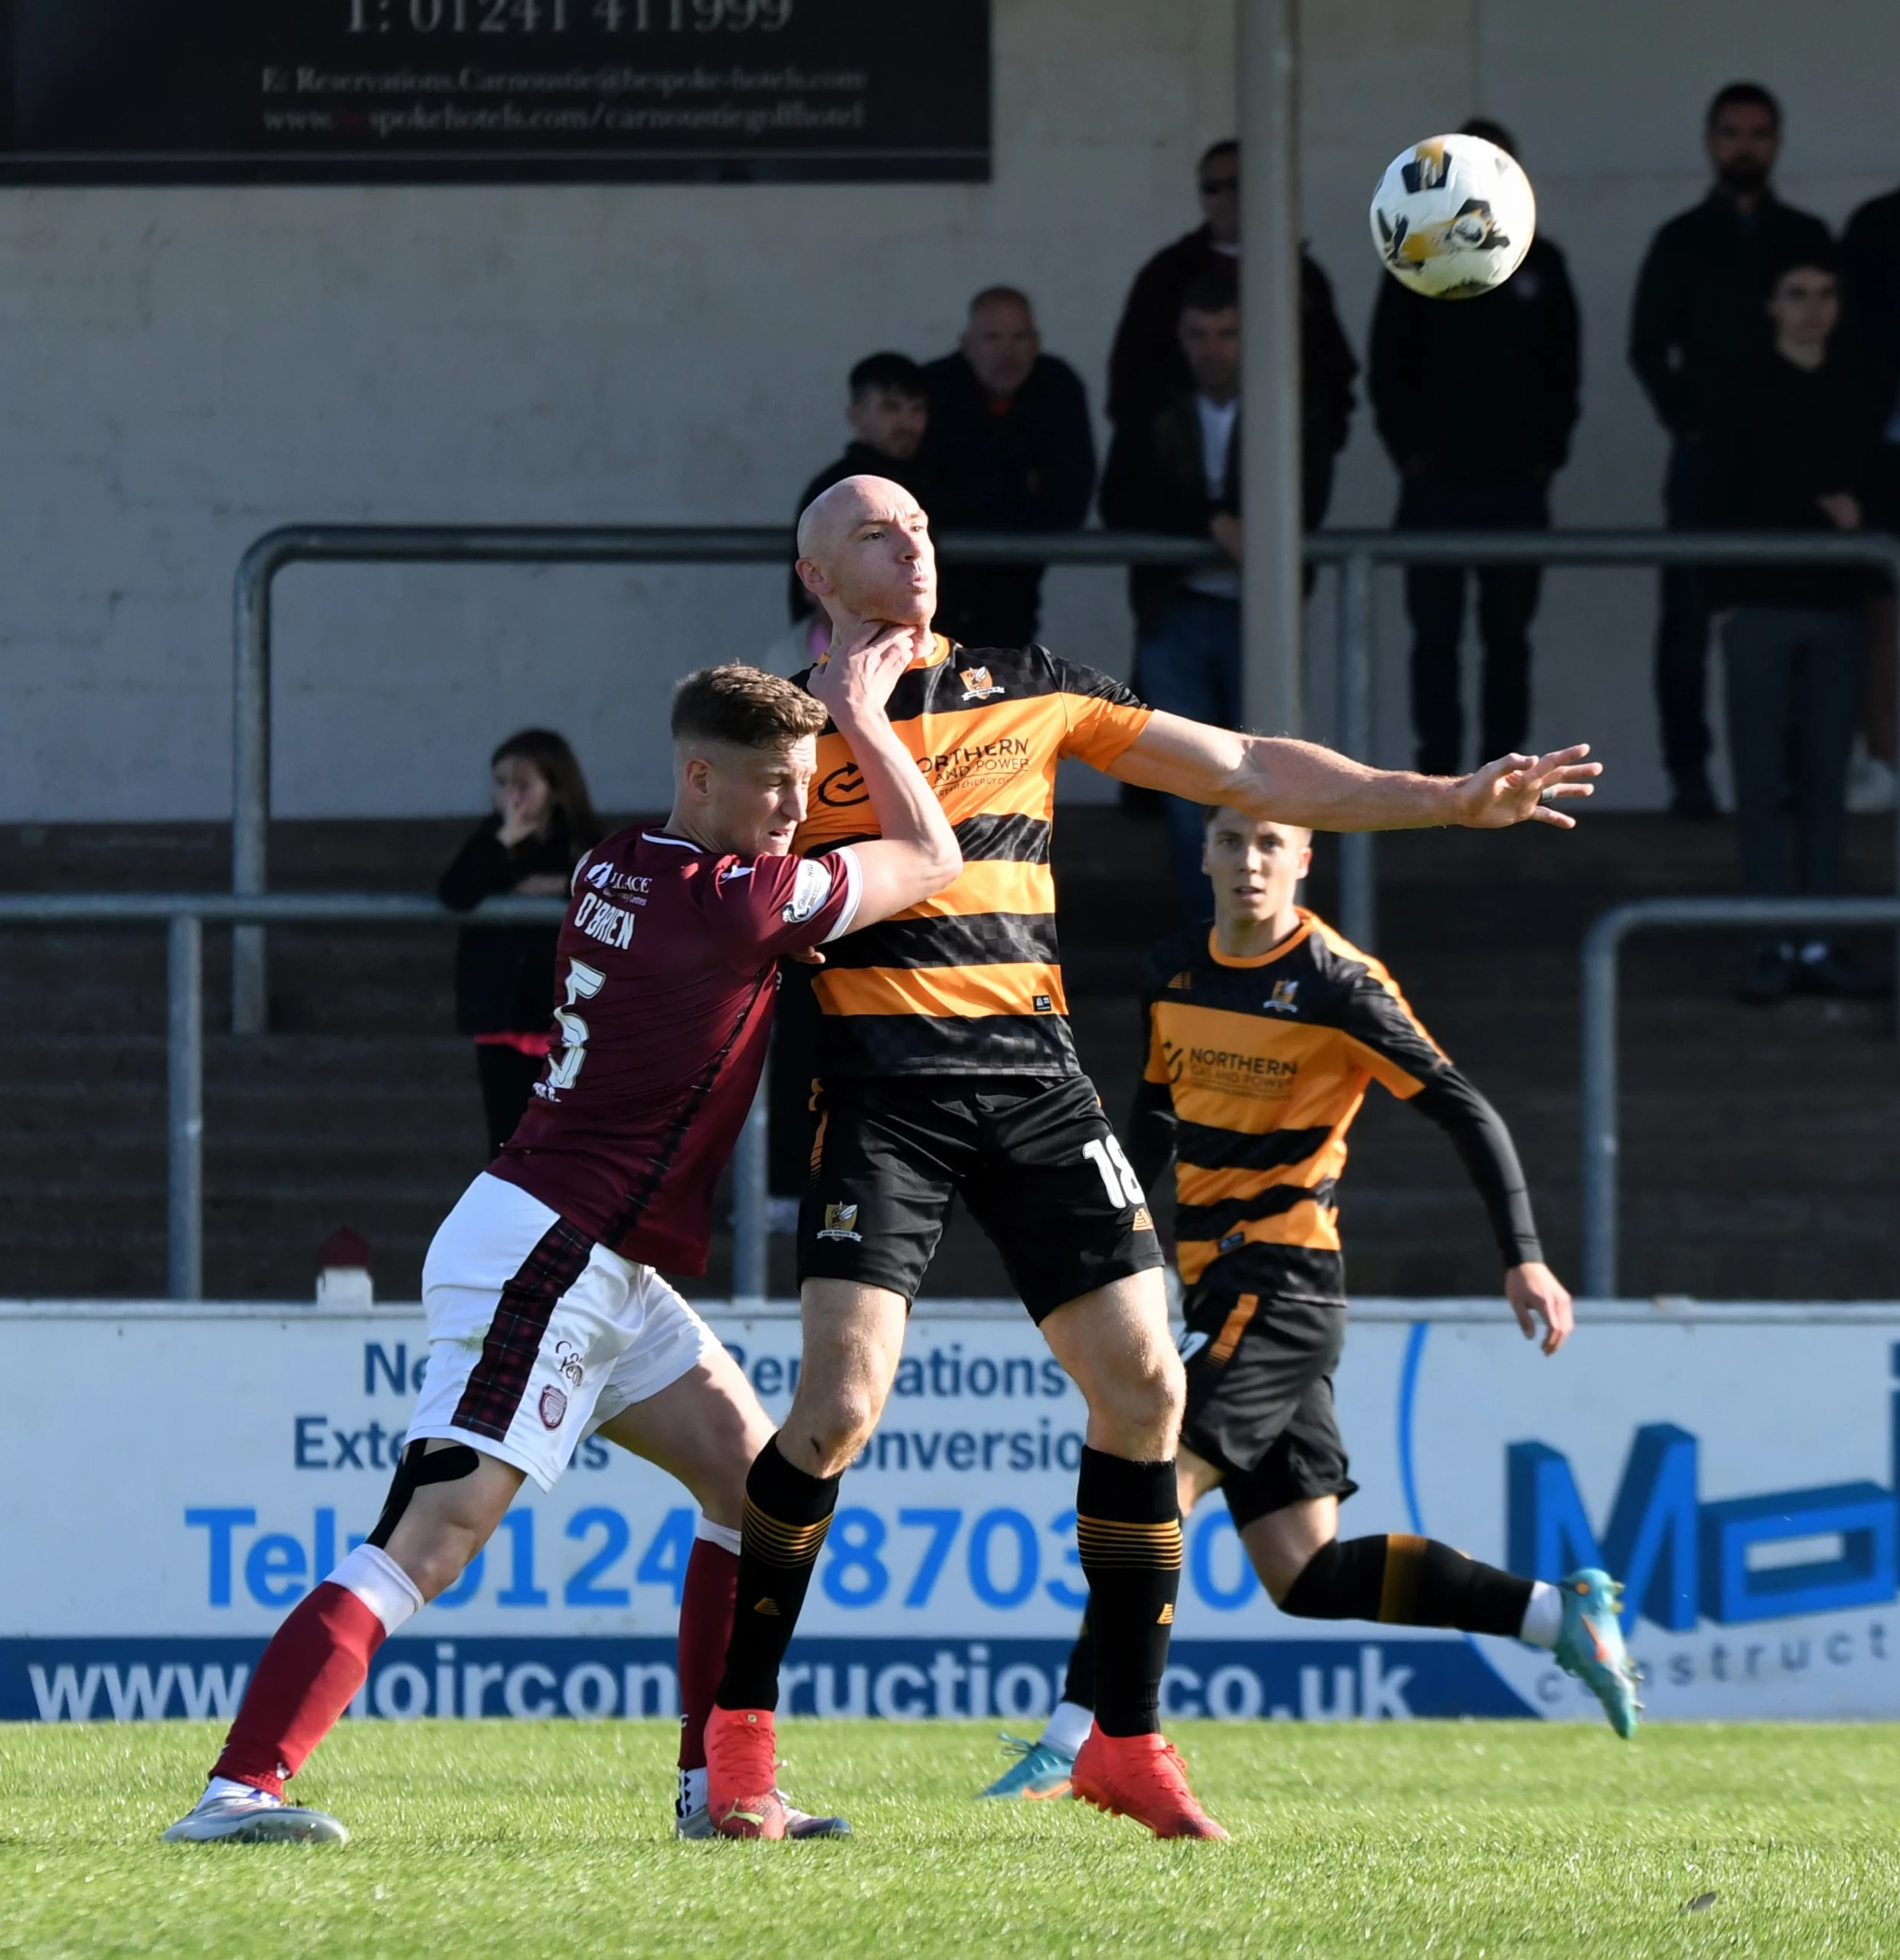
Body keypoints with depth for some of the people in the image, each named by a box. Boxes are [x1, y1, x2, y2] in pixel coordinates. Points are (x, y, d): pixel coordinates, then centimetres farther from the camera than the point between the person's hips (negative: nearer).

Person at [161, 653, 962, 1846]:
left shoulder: (618, 867, 8)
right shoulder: (738, 902, -17)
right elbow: (933, 860, -2)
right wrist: (863, 713, 5)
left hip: (603, 1273, 10)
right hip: (546, 1256, -10)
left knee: (754, 1476, 13)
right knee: (435, 1537, -18)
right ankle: (240, 1788, -26)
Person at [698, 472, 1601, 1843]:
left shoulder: (1030, 691, 15)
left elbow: (1244, 770, 16)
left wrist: (1450, 800, 12)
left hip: (1035, 1074, 4)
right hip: (883, 1085, -4)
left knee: (1144, 1383, -4)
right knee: (840, 1404, -16)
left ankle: (1127, 1742, 8)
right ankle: (738, 1734, -2)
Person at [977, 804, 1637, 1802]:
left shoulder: (1340, 985, -10)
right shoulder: (1171, 973, 10)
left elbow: (1466, 1112, -9)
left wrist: (1524, 1257, -14)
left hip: (1284, 1280, -8)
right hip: (1219, 1282, 8)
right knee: (1304, 1576, 4)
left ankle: (1073, 1737, -19)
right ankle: (1559, 1611, 11)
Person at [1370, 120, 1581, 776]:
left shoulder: (1539, 263, 8)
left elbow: (1563, 369, 9)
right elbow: (1387, 367, 4)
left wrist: (1549, 450, -1)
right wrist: (1407, 447, -6)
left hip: (1518, 482, 1)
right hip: (1436, 484, -1)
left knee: (1508, 633, 3)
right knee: (1435, 631, -1)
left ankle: (1503, 762, 6)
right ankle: (1437, 764, 2)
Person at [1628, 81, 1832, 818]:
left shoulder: (1808, 239, 12)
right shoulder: (1681, 242, 9)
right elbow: (1649, 348, 8)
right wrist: (1688, 420, -3)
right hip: (1705, 456, -1)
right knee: (1690, 614, -6)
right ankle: (1689, 771, -5)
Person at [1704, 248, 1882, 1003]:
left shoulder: (1854, 398, 10)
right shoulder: (1747, 395, 0)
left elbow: (1875, 489, 17)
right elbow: (1721, 502, -2)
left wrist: (1859, 515, -5)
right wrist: (1726, 595, -9)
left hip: (1834, 607, 3)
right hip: (1762, 603, -3)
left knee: (1826, 777, 3)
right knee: (1762, 778, -3)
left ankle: (1818, 944, 7)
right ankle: (1770, 946, 0)